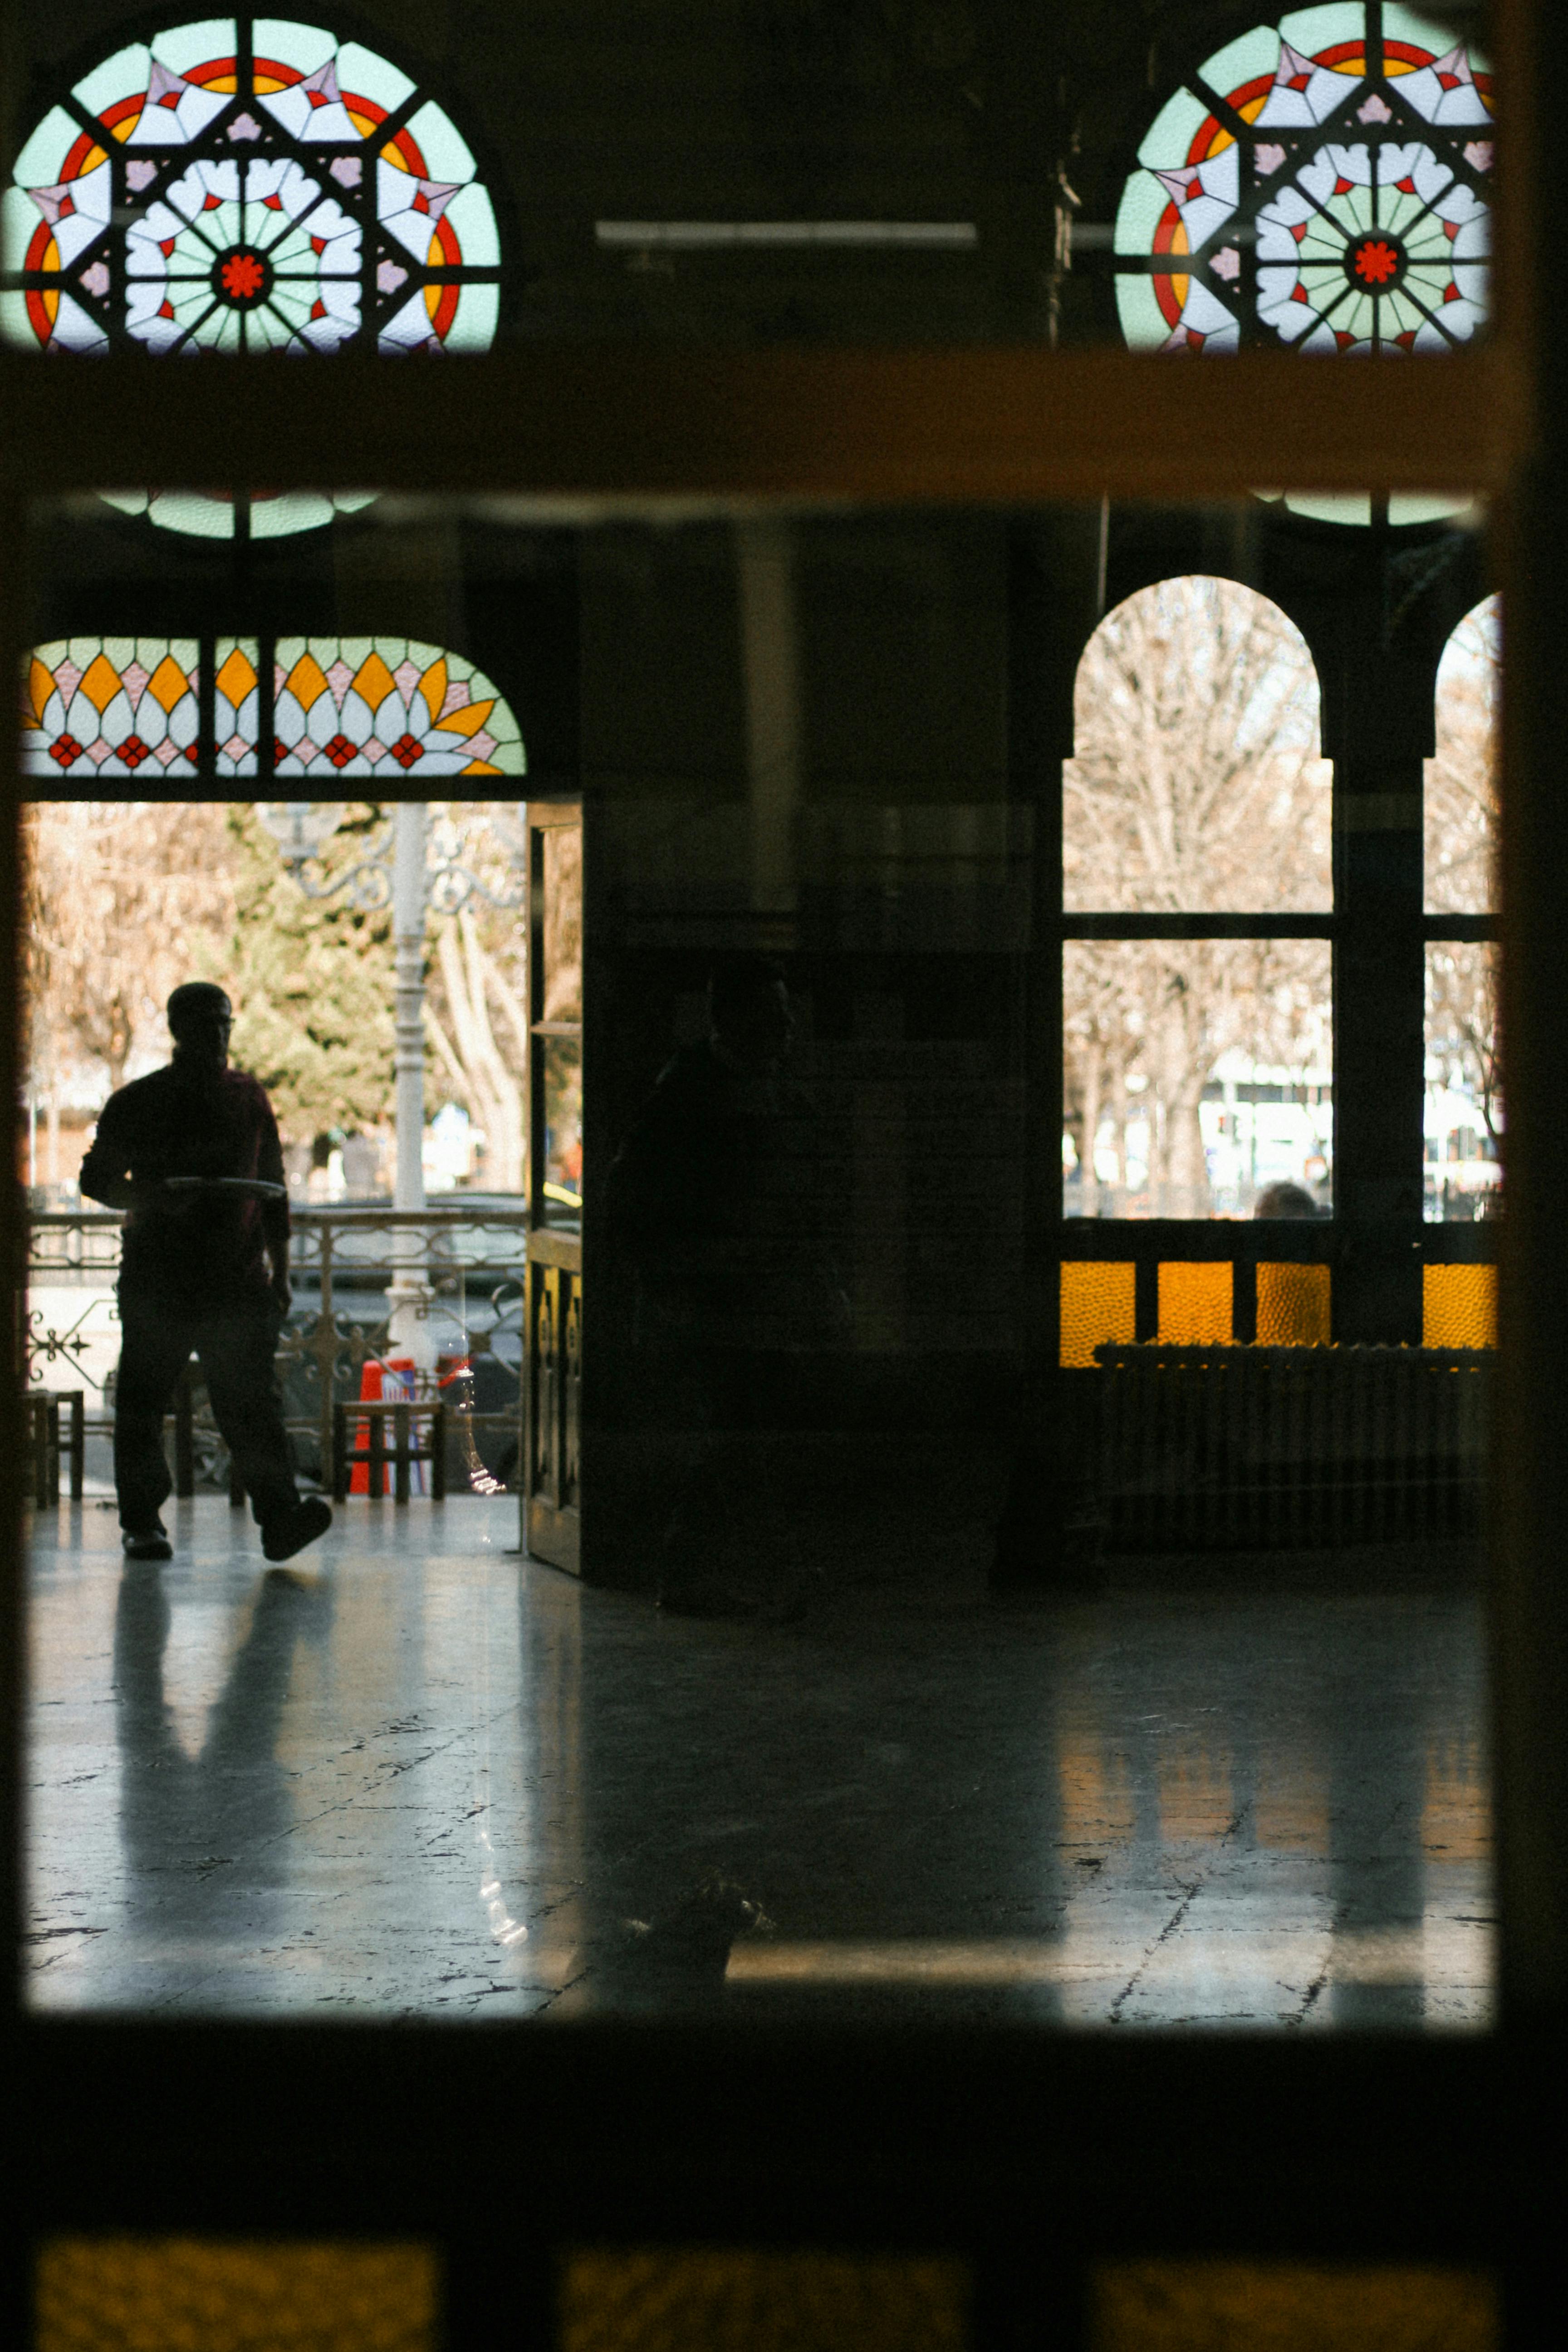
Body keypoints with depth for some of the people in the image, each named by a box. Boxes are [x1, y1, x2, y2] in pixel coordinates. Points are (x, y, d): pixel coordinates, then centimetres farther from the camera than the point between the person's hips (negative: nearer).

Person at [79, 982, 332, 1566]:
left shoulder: (250, 1098, 13)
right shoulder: (137, 1103, 3)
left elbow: (273, 1188, 18)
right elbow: (97, 1179, 4)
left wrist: (280, 1271, 13)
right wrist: (157, 1198, -14)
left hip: (239, 1281, 1)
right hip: (157, 1279, -1)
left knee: (253, 1399, -10)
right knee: (142, 1404, 4)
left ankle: (279, 1516, -20)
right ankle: (142, 1523, 16)